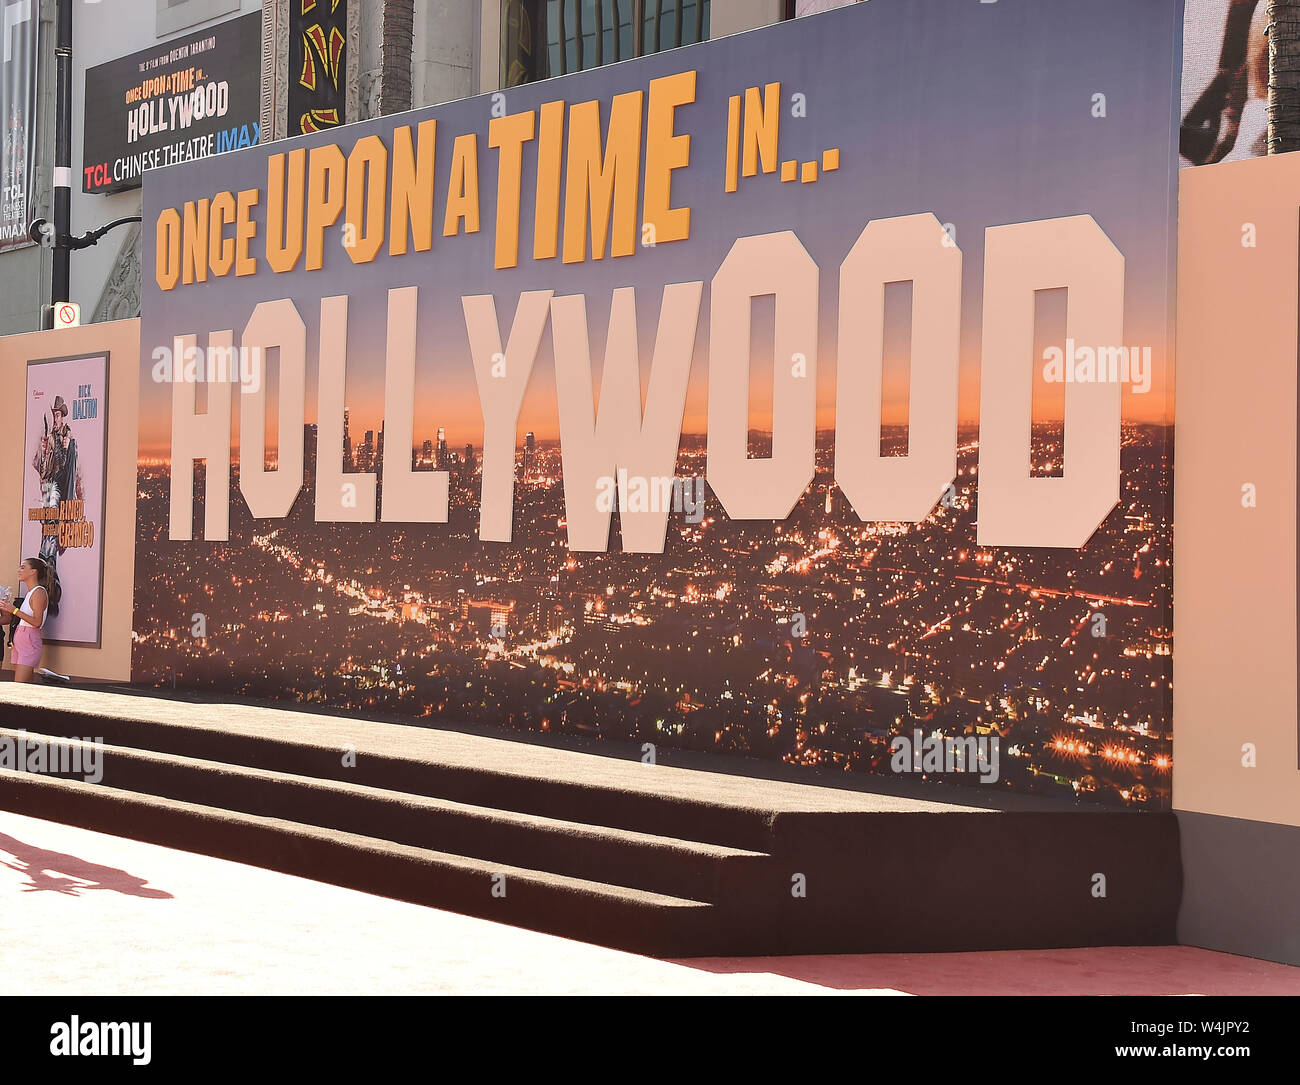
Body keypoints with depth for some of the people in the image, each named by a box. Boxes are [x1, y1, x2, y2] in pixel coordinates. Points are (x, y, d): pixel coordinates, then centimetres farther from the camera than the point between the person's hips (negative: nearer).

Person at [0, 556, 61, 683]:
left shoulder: (39, 592, -9)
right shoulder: (29, 593, 17)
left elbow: (37, 622, -17)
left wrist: (14, 610, -17)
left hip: (30, 640, -9)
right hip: (19, 641, 9)